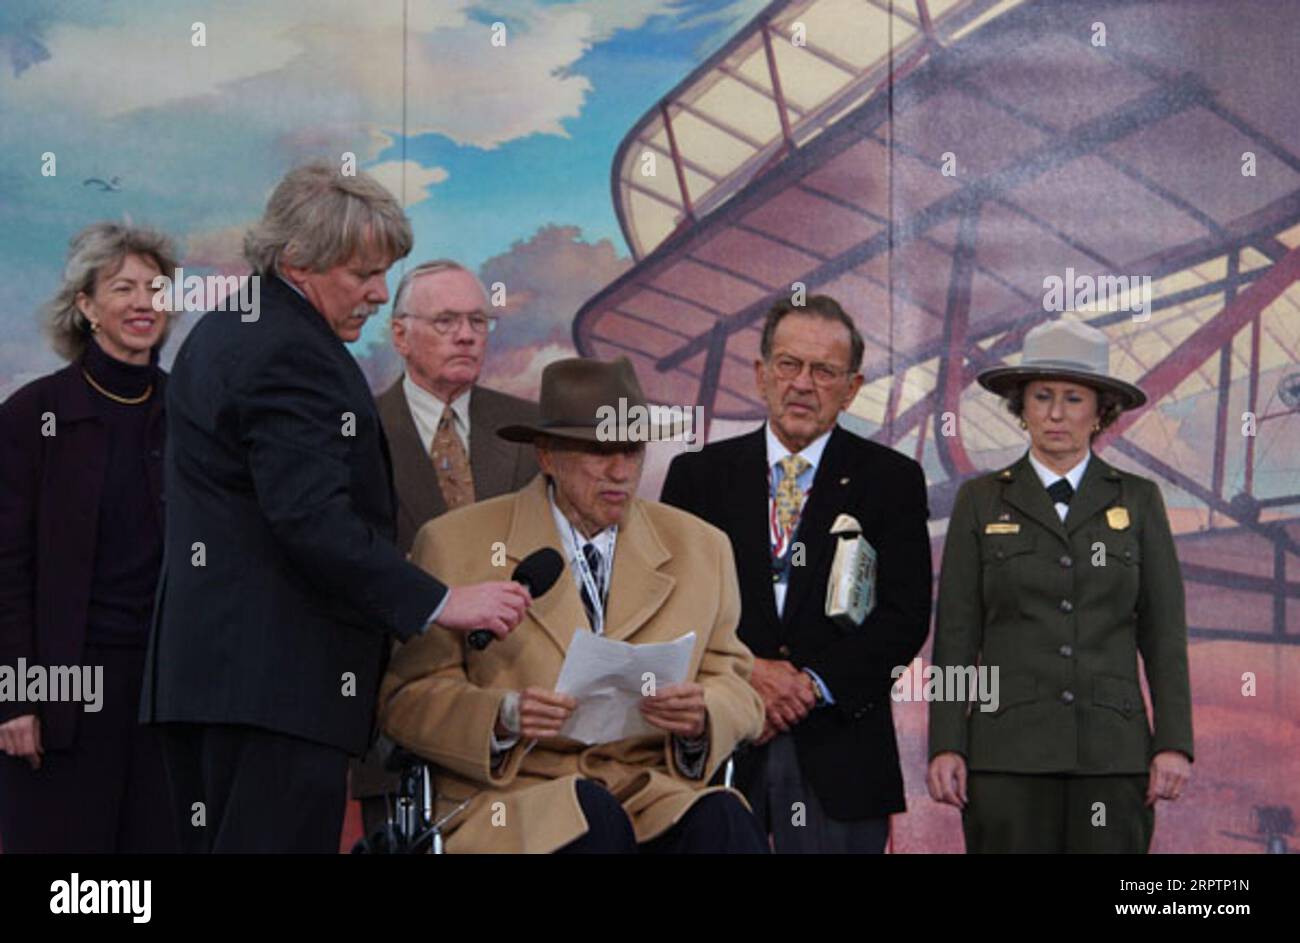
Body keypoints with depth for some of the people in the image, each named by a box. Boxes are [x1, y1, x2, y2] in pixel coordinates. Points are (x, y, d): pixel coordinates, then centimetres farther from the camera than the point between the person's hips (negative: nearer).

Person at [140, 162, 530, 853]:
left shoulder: (220, 333, 20)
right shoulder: (290, 355, -14)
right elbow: (315, 520, -23)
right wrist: (441, 602, -24)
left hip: (201, 664, 11)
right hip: (277, 679, -11)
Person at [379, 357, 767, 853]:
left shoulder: (701, 548, 15)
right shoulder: (455, 544, 5)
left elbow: (735, 689, 16)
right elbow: (406, 698, 4)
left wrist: (701, 718, -9)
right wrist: (502, 716, -16)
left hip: (656, 794, 2)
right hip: (510, 798, -2)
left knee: (720, 817, -32)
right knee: (593, 813, -36)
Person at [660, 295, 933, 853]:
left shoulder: (891, 480, 6)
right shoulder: (699, 474, 9)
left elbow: (906, 616, -2)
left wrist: (814, 686, -12)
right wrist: (744, 672, -12)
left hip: (837, 754, -1)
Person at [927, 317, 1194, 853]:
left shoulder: (1138, 501, 11)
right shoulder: (981, 502, 9)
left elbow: (1164, 632, 8)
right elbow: (955, 634, 6)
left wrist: (1174, 743, -1)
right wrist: (946, 745, -2)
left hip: (1112, 752, 1)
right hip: (1008, 750, 0)